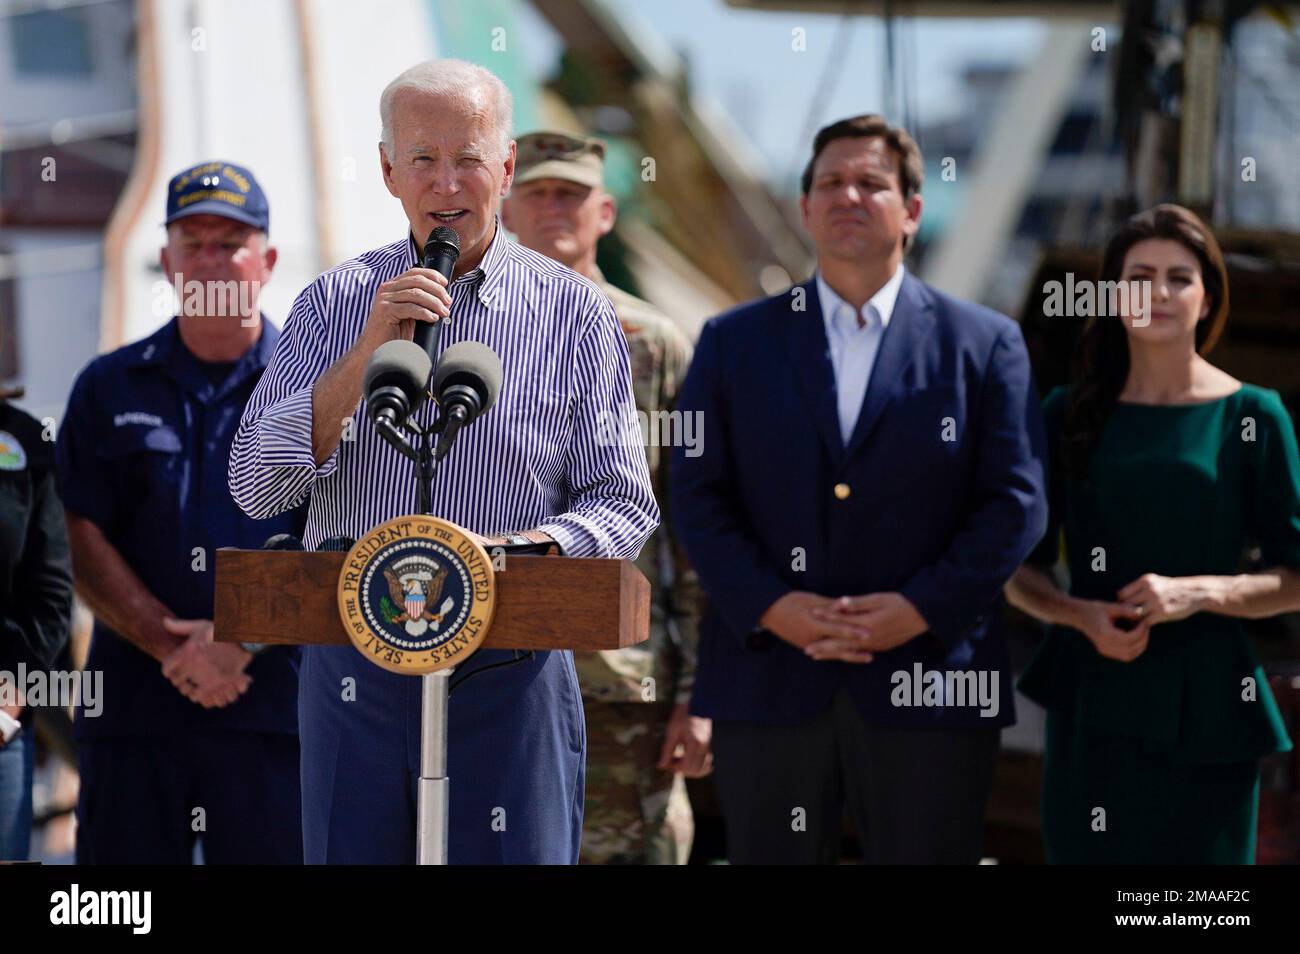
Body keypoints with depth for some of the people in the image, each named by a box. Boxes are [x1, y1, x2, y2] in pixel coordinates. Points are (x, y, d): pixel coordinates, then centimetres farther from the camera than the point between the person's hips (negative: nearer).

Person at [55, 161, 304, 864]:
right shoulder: (109, 388, 13)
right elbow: (87, 546, 5)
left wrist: (239, 641, -13)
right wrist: (170, 644, -9)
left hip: (275, 706, -2)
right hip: (131, 706, 2)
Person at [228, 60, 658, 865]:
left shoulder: (575, 312, 3)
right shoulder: (334, 303, 7)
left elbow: (623, 505, 1)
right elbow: (256, 488, -2)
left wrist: (517, 550, -18)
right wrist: (366, 355, -12)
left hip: (510, 673, -1)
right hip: (353, 669, 2)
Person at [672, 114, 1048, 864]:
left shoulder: (986, 344, 7)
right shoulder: (735, 344, 11)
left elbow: (1016, 501, 0)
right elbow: (698, 497, 4)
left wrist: (918, 608, -12)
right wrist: (770, 607, -11)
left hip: (927, 686, -1)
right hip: (770, 685, 1)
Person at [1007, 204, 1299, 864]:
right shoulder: (1070, 415, 7)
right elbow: (1019, 571, 9)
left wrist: (1200, 592, -16)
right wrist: (1082, 615, -11)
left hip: (1205, 711, -1)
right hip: (1093, 712, 1)